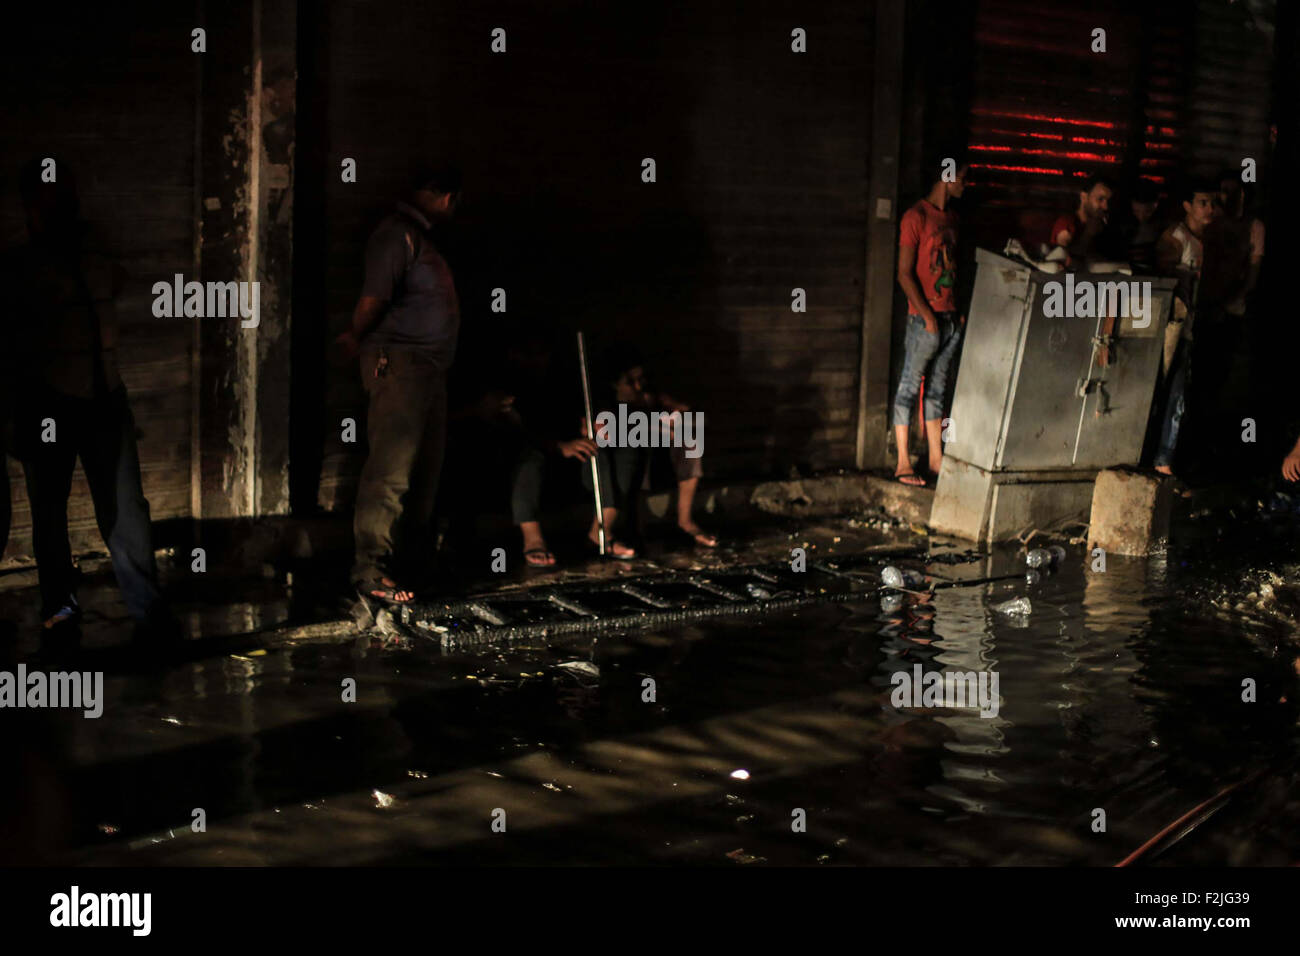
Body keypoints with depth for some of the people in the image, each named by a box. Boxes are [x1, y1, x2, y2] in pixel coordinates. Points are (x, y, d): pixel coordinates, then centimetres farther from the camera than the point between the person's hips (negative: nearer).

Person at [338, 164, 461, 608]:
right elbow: (373, 298, -19)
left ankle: (407, 560, 23)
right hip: (398, 365, -10)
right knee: (390, 470, -12)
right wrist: (356, 339, -5)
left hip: (429, 368, 10)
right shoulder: (397, 235, -13)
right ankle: (370, 571, -12)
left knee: (425, 471, 14)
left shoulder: (421, 238, 21)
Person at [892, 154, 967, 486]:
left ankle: (936, 459, 17)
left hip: (950, 318, 8)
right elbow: (905, 273, -13)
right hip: (925, 318, -8)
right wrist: (927, 315, -17)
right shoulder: (917, 217, -10)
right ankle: (903, 464, 0)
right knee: (910, 386, -3)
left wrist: (959, 310, 11)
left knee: (937, 389, 12)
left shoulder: (951, 216, 15)